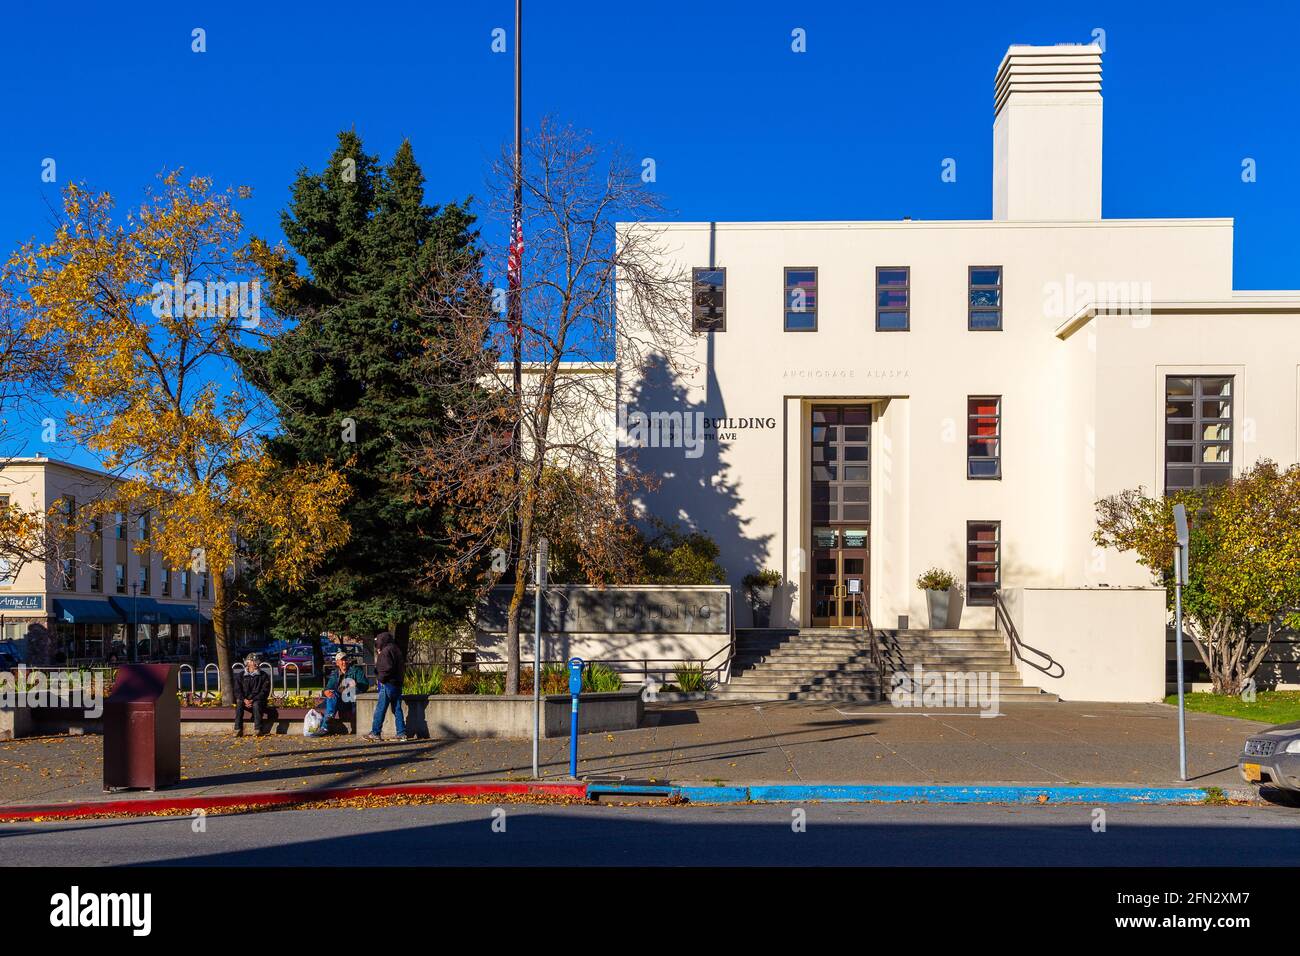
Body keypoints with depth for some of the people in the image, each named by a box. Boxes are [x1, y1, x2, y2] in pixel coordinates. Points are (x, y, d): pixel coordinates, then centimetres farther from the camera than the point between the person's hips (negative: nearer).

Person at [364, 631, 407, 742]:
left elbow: (387, 668, -22)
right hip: (398, 685, 9)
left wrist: (382, 679, -8)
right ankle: (402, 733, 7)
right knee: (397, 709, 9)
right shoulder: (397, 650, 16)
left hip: (388, 685, -9)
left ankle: (375, 733, 1)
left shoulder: (386, 651, -12)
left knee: (380, 709, -2)